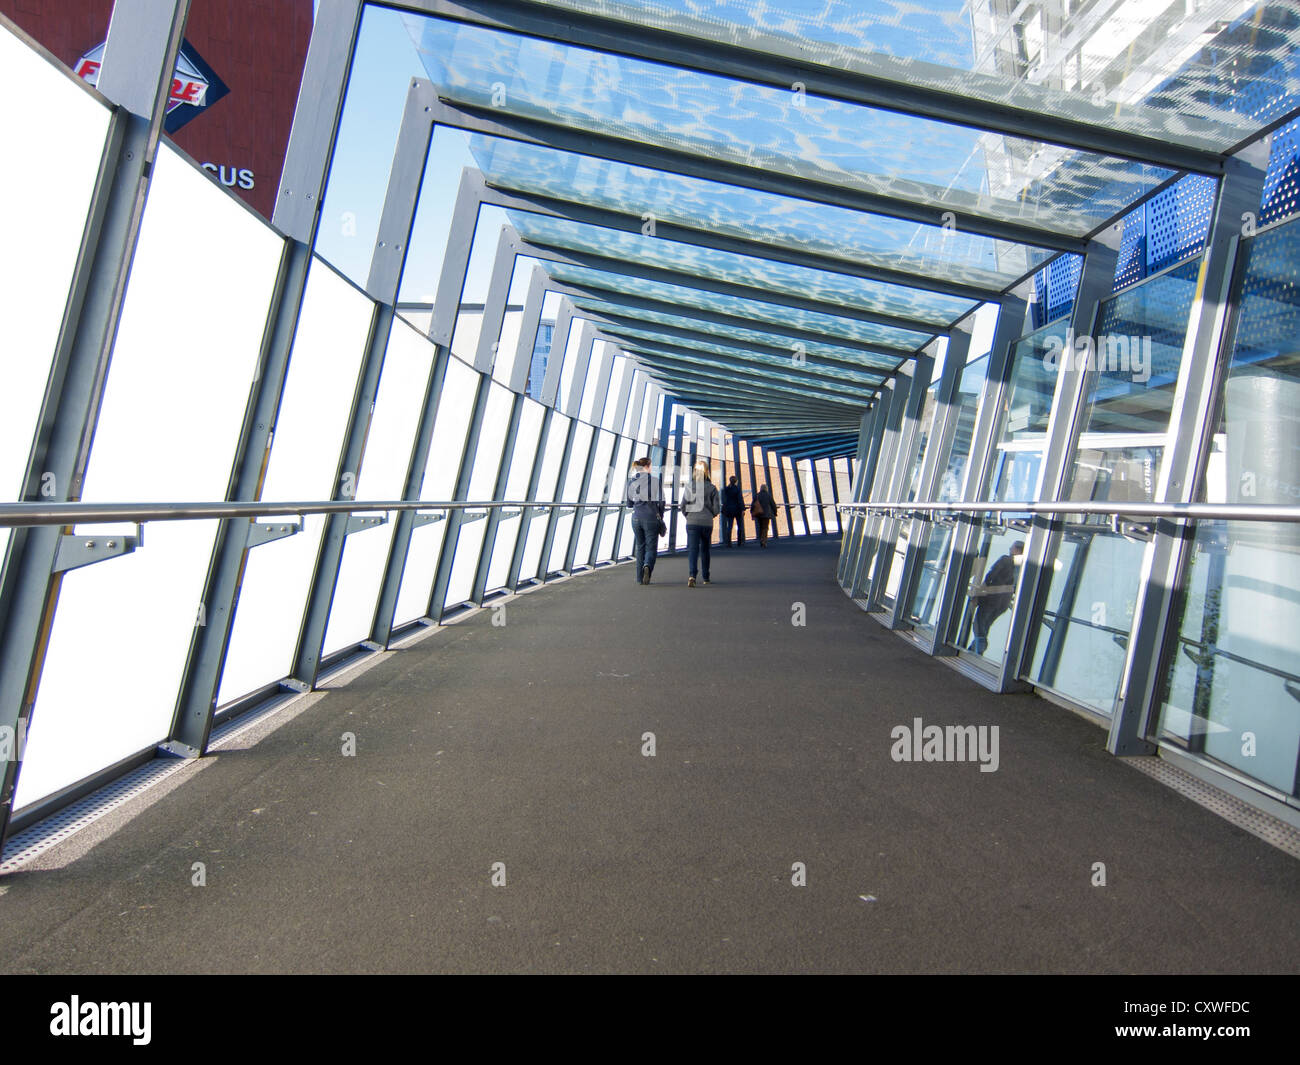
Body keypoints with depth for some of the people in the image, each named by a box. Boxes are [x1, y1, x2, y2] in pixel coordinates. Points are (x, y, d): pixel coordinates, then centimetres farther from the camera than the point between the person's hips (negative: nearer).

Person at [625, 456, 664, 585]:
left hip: (636, 517, 4)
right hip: (651, 517, -4)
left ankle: (640, 578, 12)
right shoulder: (654, 480, -6)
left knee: (640, 547, 14)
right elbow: (660, 501, -7)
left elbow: (629, 503, 10)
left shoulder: (631, 481, 5)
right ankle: (647, 566, -27)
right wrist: (660, 516, 7)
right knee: (651, 547, 3)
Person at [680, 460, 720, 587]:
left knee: (692, 549, -6)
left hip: (692, 522, -1)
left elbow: (683, 506, -1)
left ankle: (692, 575, -28)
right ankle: (705, 577, 25)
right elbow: (716, 507, -3)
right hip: (707, 523, 1)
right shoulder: (712, 488, -2)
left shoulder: (689, 487, -1)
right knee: (705, 549, 16)